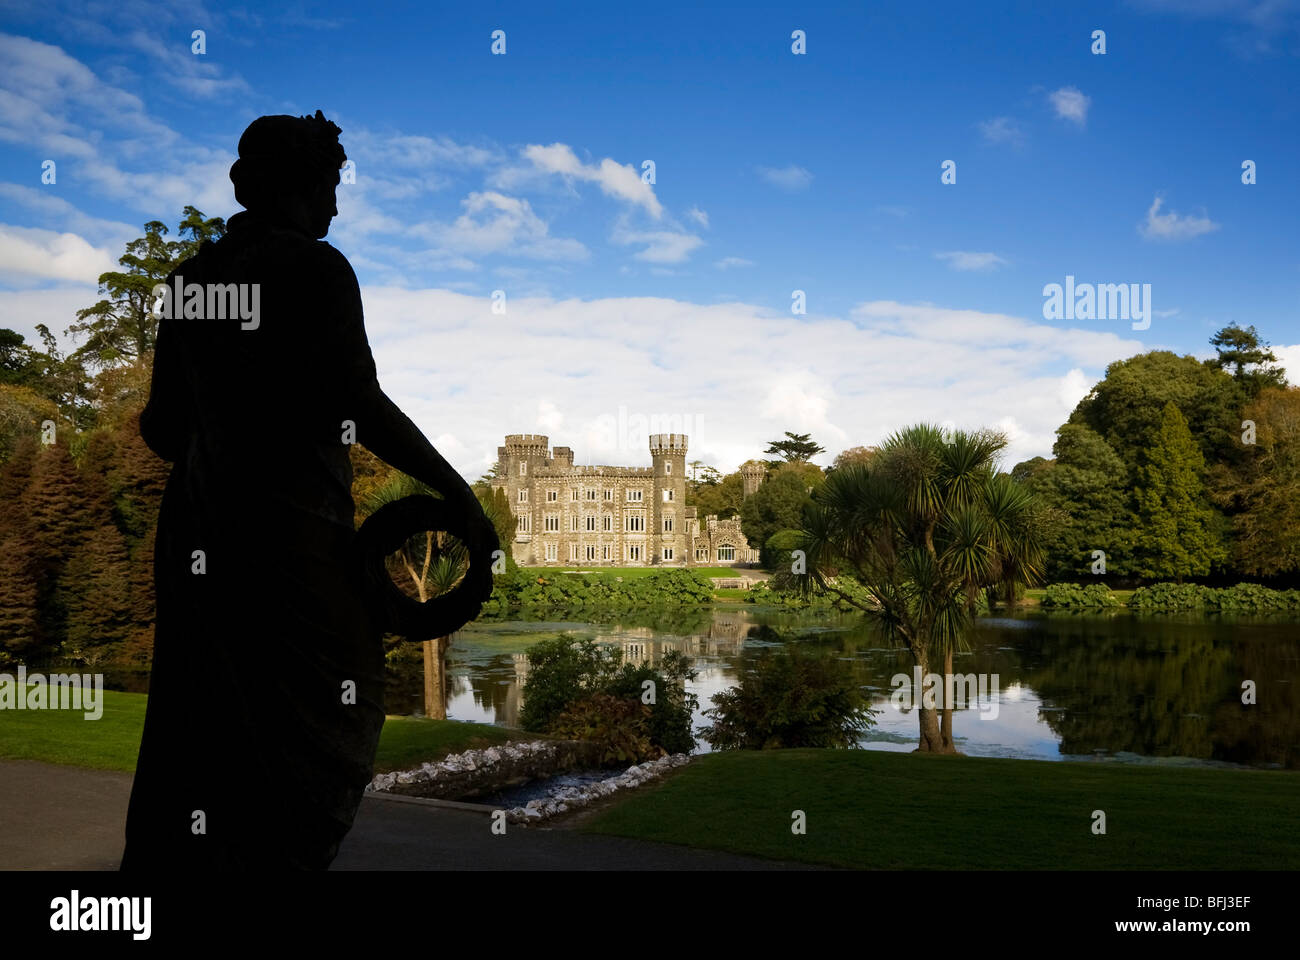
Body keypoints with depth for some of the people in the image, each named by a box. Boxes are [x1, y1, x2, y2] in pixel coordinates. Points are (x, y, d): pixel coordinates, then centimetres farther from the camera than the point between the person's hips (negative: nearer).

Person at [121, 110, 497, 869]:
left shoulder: (193, 275, 12)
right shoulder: (315, 267, -8)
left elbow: (162, 424, 15)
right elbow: (359, 405, -18)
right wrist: (463, 495, -15)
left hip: (196, 527, 8)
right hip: (290, 530, -7)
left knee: (193, 736, 16)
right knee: (325, 735, 2)